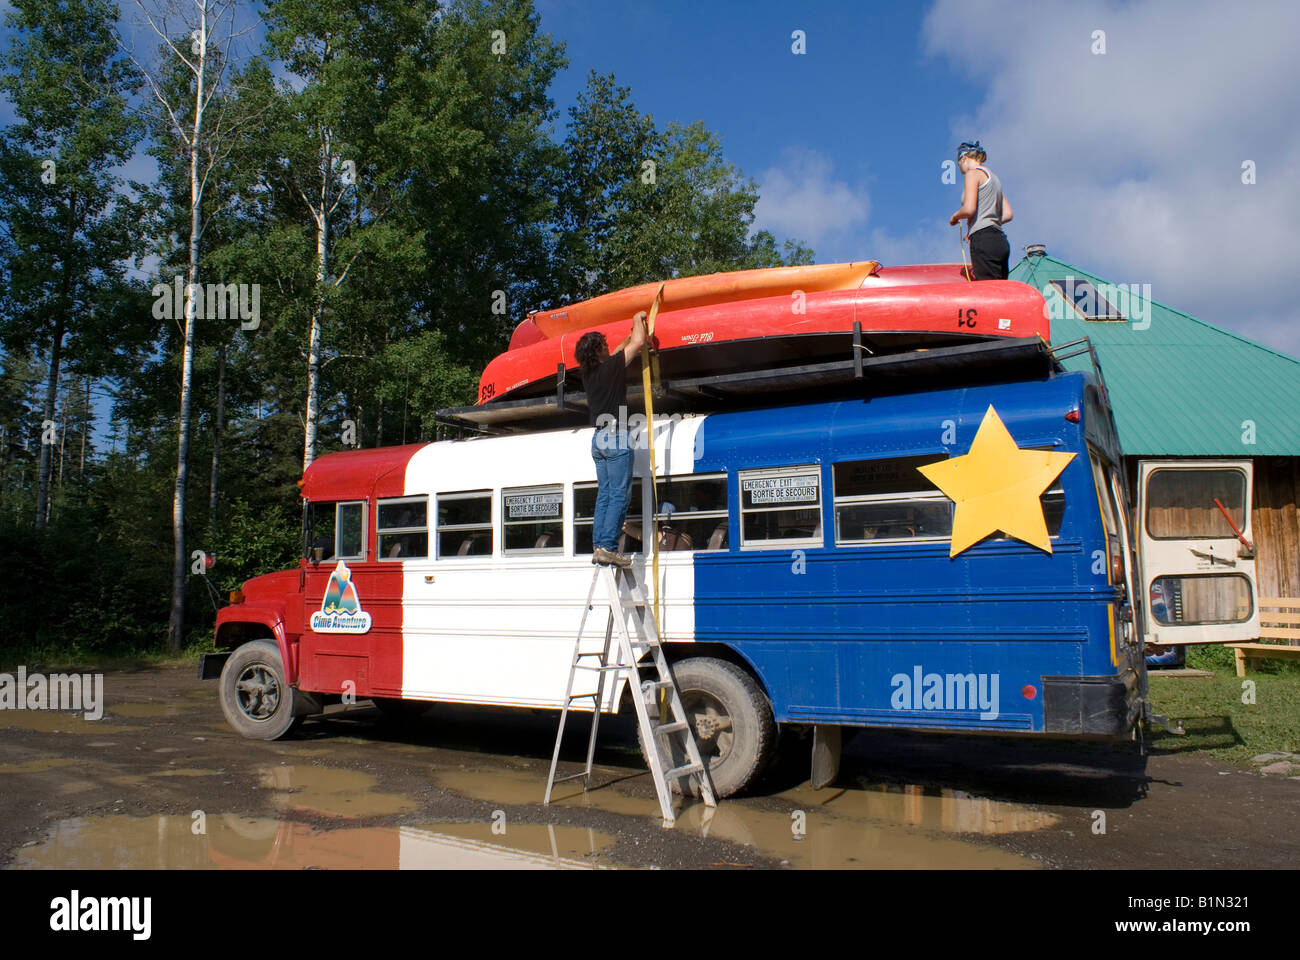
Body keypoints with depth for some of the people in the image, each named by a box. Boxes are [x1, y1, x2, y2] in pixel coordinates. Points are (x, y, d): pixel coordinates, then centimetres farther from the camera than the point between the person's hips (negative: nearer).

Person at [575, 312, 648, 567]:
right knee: (619, 495, -7)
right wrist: (638, 320, 14)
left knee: (604, 495, 9)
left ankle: (598, 546, 6)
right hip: (615, 436, -8)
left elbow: (614, 356, 31)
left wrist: (630, 335, 36)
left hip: (598, 439, 8)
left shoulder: (588, 374, 11)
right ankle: (608, 546, -13)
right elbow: (638, 343, -4)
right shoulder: (610, 367, -9)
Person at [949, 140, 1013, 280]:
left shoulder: (973, 173, 0)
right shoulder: (993, 177, 25)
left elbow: (969, 209, -13)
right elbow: (1007, 214, 20)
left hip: (984, 241, -9)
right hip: (1000, 241, 9)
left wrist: (955, 216, 6)